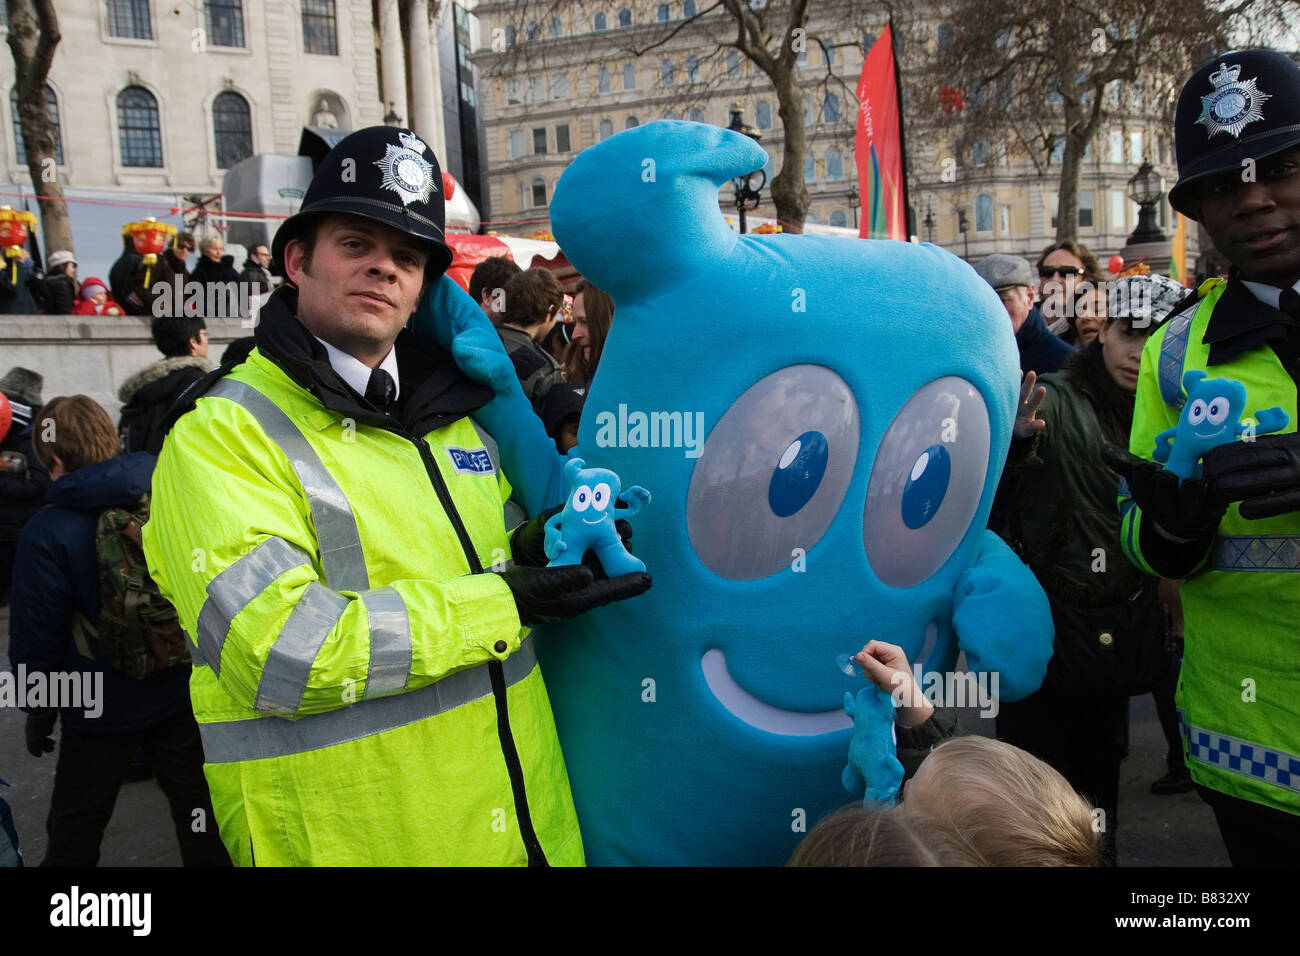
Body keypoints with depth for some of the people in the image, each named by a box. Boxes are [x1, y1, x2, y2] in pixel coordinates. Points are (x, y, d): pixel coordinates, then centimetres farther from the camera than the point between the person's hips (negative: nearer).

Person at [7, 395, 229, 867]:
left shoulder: (47, 532, -17)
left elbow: (36, 636, -10)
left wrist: (39, 711, 4)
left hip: (101, 708, -3)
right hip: (182, 693, 3)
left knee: (73, 838, 17)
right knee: (202, 823, 14)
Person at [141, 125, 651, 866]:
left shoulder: (455, 417, 9)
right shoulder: (224, 436, -12)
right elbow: (280, 653, -23)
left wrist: (530, 553, -3)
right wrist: (508, 603, -20)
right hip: (351, 837, -6)